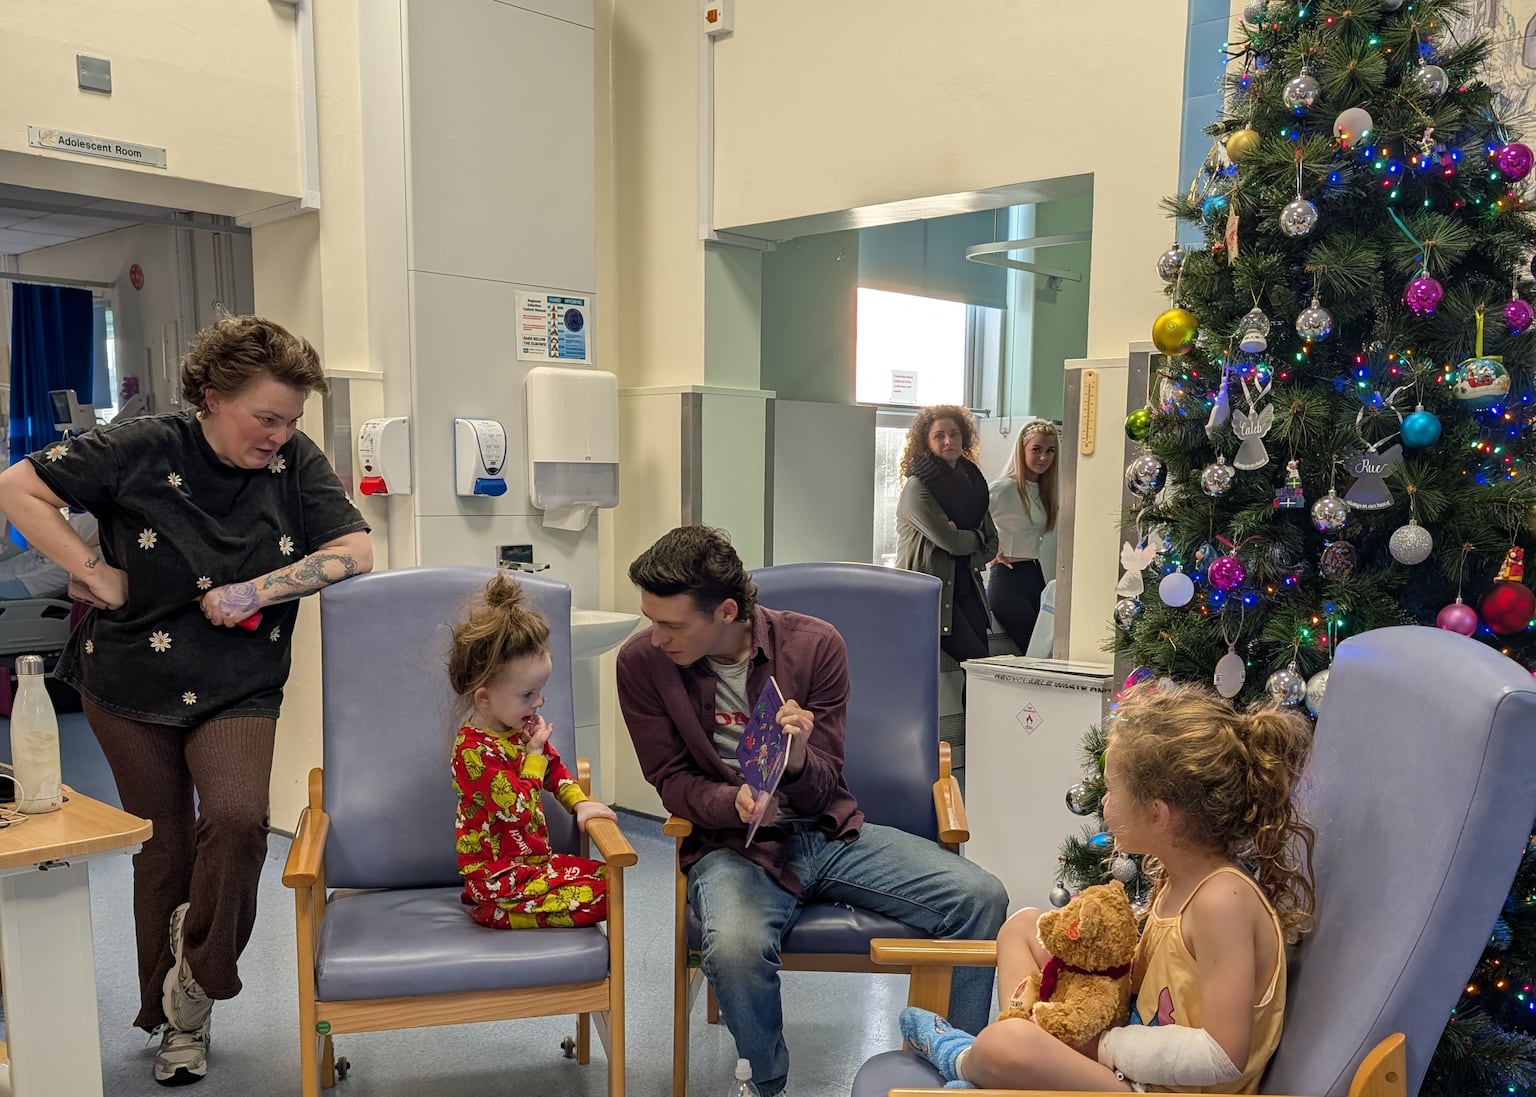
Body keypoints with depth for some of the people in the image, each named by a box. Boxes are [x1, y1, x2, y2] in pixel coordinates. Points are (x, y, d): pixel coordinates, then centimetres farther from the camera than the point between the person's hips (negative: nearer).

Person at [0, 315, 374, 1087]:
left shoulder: (296, 462, -7)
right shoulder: (141, 450, -12)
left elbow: (356, 552, -11)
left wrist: (256, 592, -19)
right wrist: (94, 572, -13)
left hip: (239, 693, 0)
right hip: (132, 689, 0)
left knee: (236, 818, -23)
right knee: (162, 852, 10)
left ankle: (197, 979, 5)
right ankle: (174, 1022, 31)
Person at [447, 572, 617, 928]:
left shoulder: (520, 729, 7)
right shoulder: (474, 750, -22)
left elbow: (554, 768, 21)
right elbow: (518, 810, -23)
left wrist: (580, 804, 4)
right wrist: (534, 753, -14)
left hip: (534, 859, 9)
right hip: (498, 878, -9)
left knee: (607, 875, 6)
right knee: (601, 896, -18)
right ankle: (497, 914, -6)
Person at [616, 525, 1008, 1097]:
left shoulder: (815, 644, -9)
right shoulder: (641, 663, -9)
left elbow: (824, 789, -3)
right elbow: (672, 781, 0)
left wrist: (798, 761, -28)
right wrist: (734, 802, -23)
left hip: (827, 831, 2)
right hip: (730, 844, -2)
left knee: (980, 898, -16)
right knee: (735, 947, -36)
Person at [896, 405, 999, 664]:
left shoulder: (970, 479, 13)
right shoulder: (918, 487, -10)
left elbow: (991, 543, 12)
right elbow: (952, 542, -17)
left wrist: (962, 538, -8)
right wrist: (976, 537, 3)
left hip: (966, 587, 7)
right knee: (978, 662, -14)